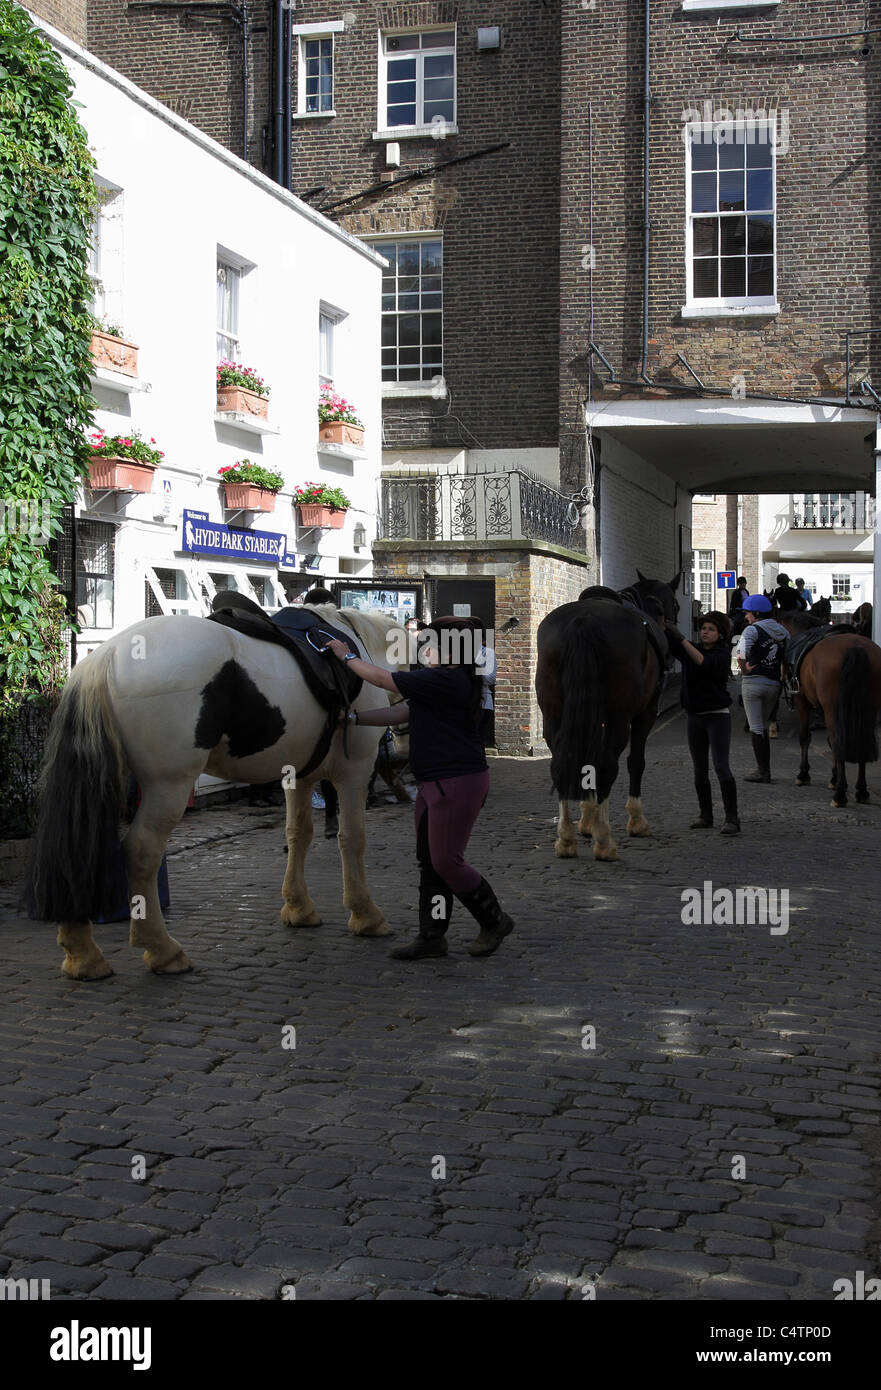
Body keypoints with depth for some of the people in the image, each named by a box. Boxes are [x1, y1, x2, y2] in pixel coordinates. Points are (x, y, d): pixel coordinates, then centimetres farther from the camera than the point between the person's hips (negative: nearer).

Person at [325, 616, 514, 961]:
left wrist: (346, 656, -2)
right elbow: (398, 713, 16)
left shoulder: (447, 680, -18)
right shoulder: (446, 682, 16)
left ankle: (495, 921, 13)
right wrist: (354, 717, 9)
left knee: (446, 861, -4)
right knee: (429, 861, 11)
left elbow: (382, 679, -15)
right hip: (435, 784, 11)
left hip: (458, 783, -11)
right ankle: (431, 937, 17)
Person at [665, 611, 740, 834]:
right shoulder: (691, 649, 8)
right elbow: (668, 641, -2)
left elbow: (703, 662, -27)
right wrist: (662, 626, -21)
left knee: (721, 766, -12)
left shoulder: (722, 655, -8)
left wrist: (682, 639, -32)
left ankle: (732, 818, -12)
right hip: (695, 716, 6)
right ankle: (706, 816, 17)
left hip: (717, 715, -6)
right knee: (699, 769, 9)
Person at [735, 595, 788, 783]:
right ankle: (764, 768, 21)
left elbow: (741, 652, -25)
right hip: (775, 684, 6)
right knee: (763, 726, 18)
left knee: (756, 728, 0)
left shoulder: (752, 630, -11)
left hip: (753, 681, -6)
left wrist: (744, 669, -11)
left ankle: (763, 771, -1)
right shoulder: (782, 631, 9)